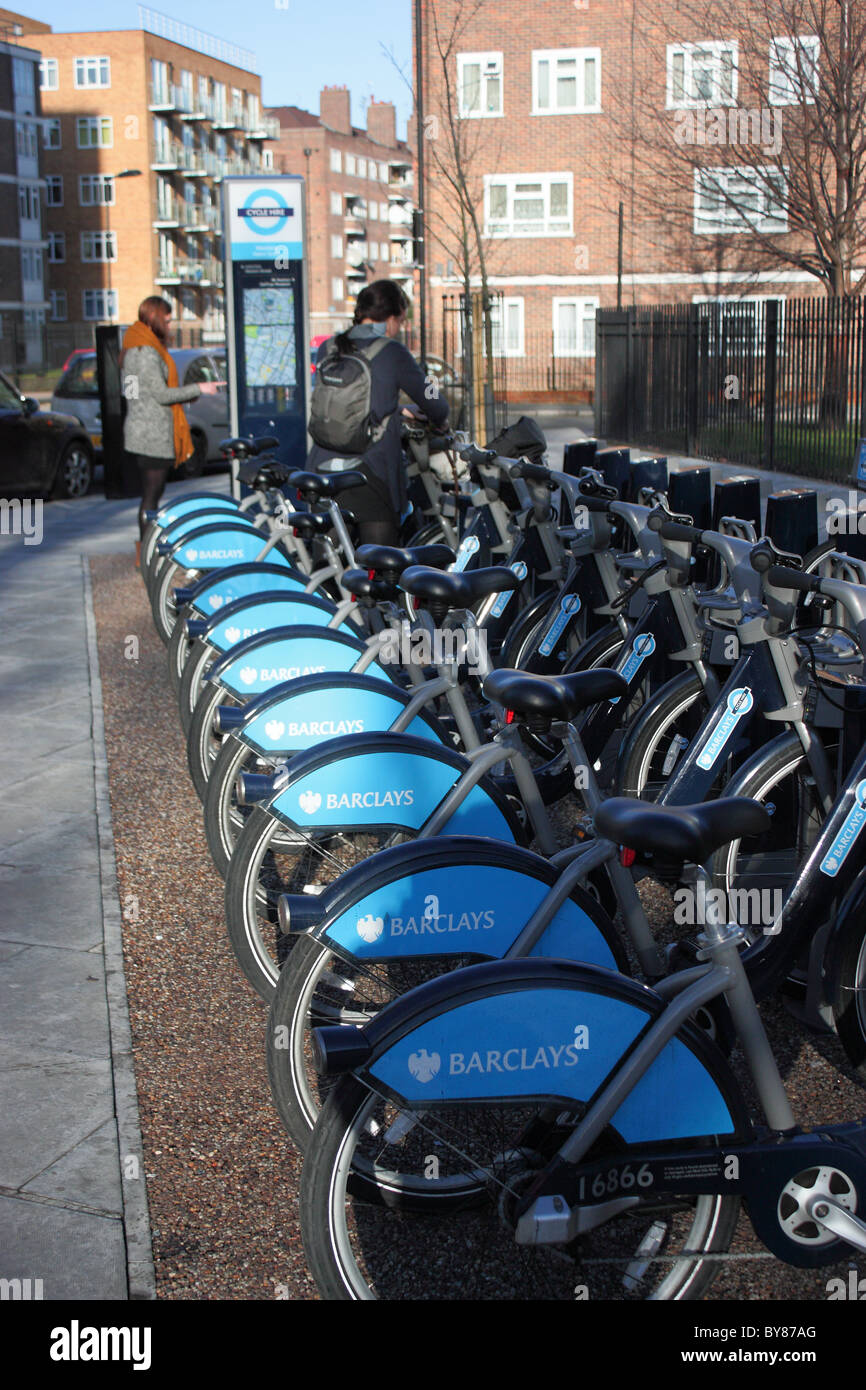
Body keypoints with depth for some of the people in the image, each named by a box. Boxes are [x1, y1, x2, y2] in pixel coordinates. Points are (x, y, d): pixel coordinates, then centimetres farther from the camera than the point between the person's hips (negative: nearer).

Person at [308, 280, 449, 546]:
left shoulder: (327, 349, 10)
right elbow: (433, 403, 1)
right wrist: (440, 420, 25)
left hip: (322, 467, 5)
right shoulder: (392, 353, -5)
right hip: (370, 471, -5)